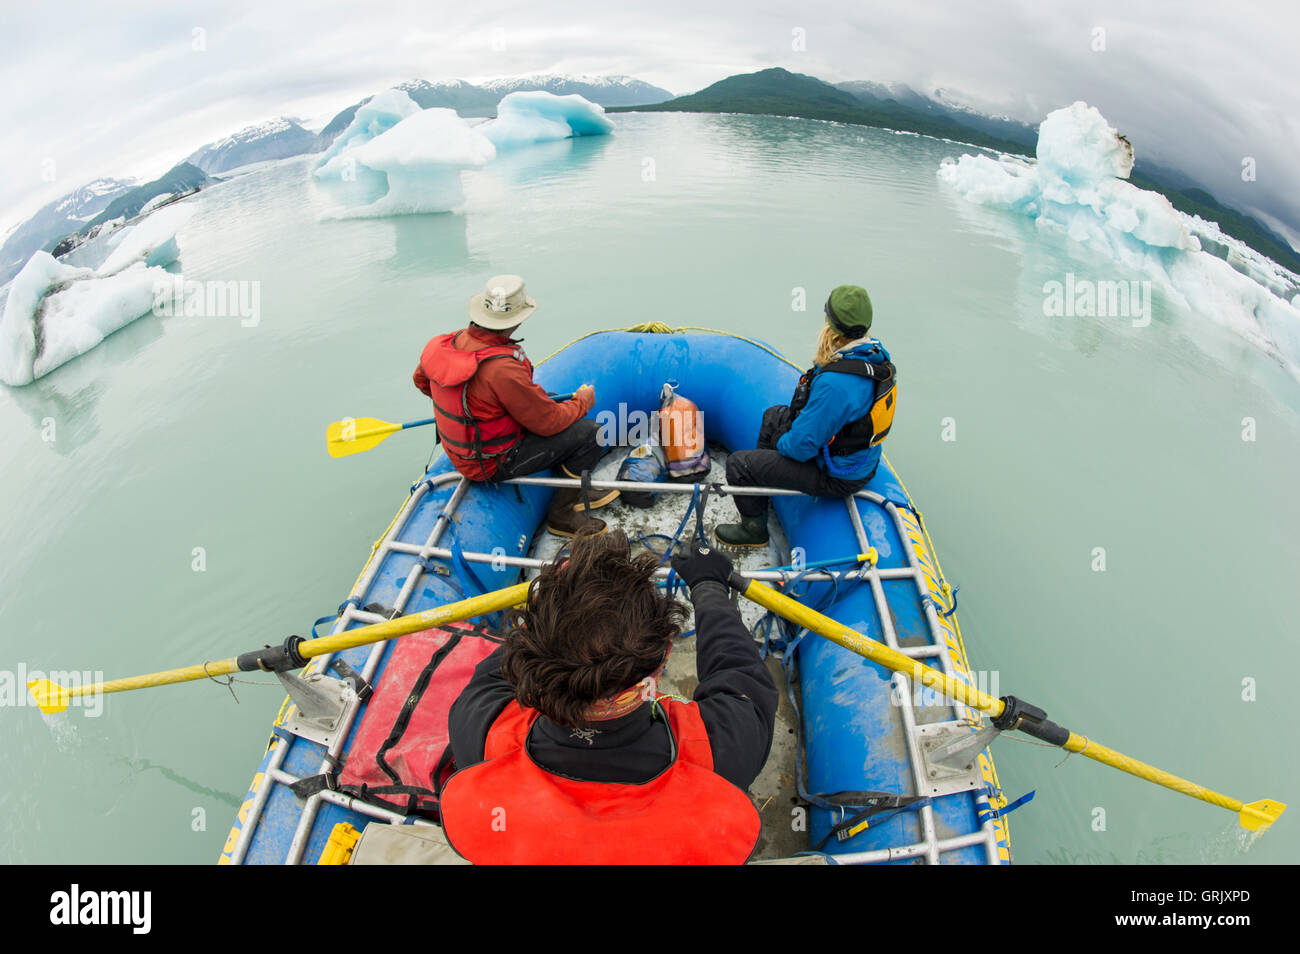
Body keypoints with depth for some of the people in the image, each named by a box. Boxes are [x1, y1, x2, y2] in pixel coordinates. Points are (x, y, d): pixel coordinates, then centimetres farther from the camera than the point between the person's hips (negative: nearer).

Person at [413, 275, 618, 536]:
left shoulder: (448, 342, -8)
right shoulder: (503, 368, -33)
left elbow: (421, 380, 13)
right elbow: (548, 421, -22)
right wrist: (583, 402, -3)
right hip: (493, 463, -9)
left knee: (551, 400, 21)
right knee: (589, 432, -9)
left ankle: (576, 493, 27)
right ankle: (561, 514, 8)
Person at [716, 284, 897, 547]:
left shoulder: (835, 384, -37)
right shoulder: (876, 355, -7)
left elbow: (802, 446, -29)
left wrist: (783, 444, -7)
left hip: (835, 478, -10)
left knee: (738, 464, -4)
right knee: (774, 416, 27)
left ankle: (754, 529, 18)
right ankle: (760, 483, 46)